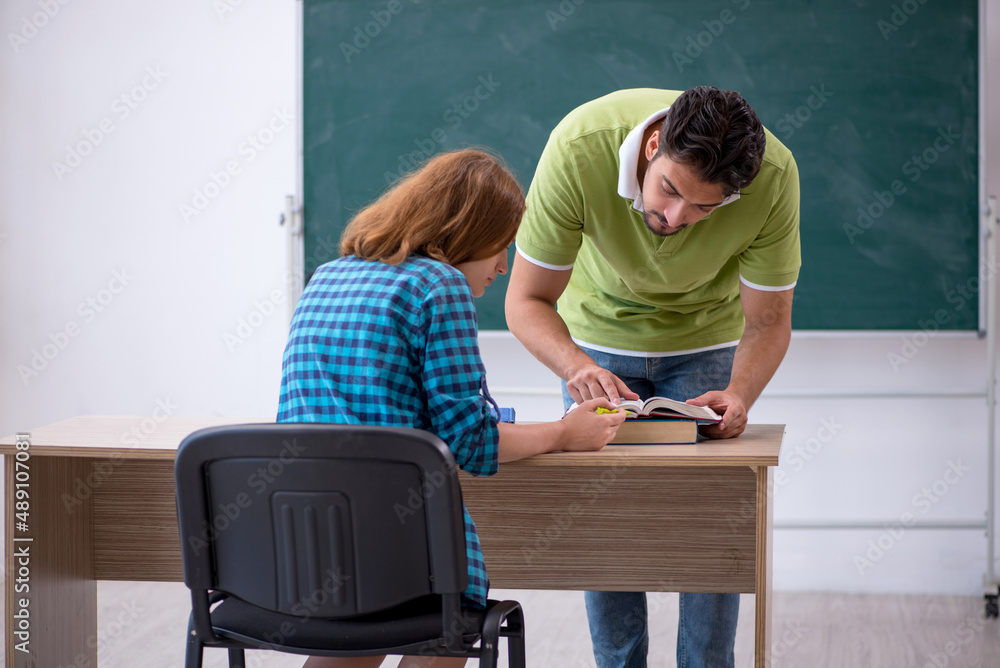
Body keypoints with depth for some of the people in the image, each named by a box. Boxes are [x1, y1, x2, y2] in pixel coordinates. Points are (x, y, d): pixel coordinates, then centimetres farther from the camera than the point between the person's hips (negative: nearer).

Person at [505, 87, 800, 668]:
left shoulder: (773, 175, -33)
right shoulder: (579, 147, -35)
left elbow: (768, 320, -20)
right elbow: (527, 299, -26)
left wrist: (739, 393, -39)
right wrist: (577, 368, -45)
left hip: (706, 341, 0)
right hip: (600, 336, 0)